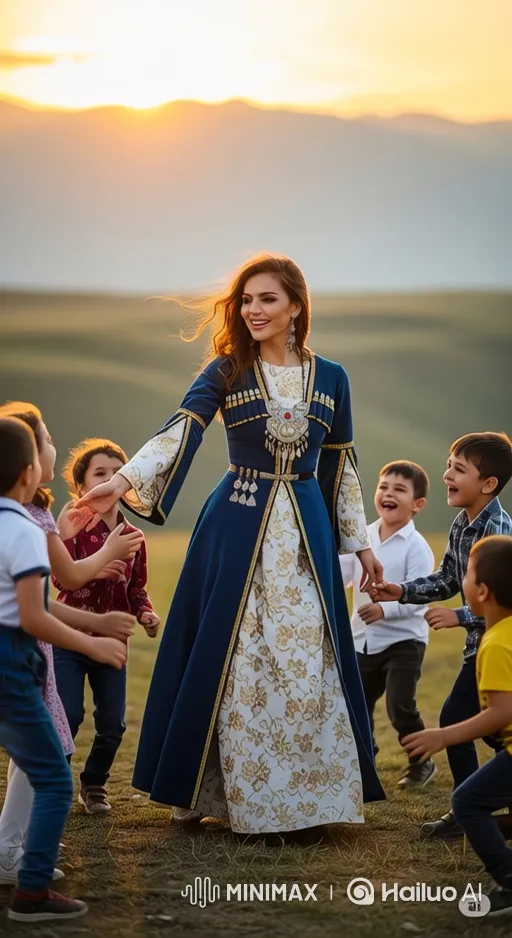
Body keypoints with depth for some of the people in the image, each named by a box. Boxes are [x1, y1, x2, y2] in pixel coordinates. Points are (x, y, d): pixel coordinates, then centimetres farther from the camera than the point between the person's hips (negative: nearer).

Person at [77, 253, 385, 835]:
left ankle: (305, 796, 12)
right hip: (238, 528, -2)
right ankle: (235, 793, 10)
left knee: (308, 662, 2)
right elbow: (179, 432, -16)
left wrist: (360, 543, 14)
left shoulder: (330, 378, 6)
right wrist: (126, 479, -32)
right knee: (231, 661, 0)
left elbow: (341, 467, 13)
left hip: (307, 531, 2)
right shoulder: (226, 371, -2)